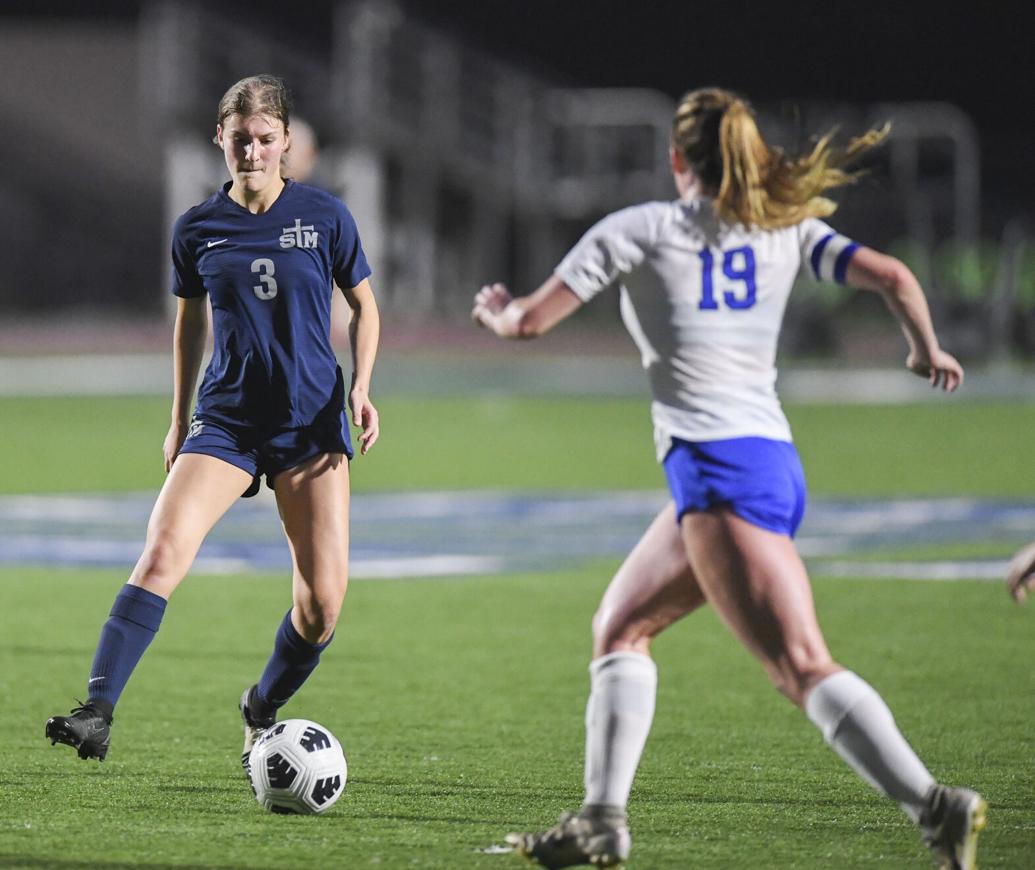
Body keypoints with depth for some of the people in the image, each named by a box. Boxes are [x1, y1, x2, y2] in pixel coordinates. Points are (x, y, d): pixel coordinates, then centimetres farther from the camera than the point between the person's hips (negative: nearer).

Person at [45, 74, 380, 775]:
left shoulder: (325, 216, -1)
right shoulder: (198, 230, 3)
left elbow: (364, 305, 10)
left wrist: (361, 387, -5)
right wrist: (180, 419, 17)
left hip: (312, 421, 0)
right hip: (226, 420, 1)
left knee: (323, 600, -6)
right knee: (163, 552, -22)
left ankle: (263, 710, 22)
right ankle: (98, 712, -24)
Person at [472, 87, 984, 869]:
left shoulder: (640, 230, 1)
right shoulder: (784, 228, 13)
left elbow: (530, 321, 3)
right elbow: (892, 277, 3)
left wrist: (496, 311, 26)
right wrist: (927, 351, 22)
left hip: (718, 466, -8)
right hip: (774, 459, 8)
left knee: (803, 667, -17)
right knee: (621, 627, 20)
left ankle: (936, 807, -30)